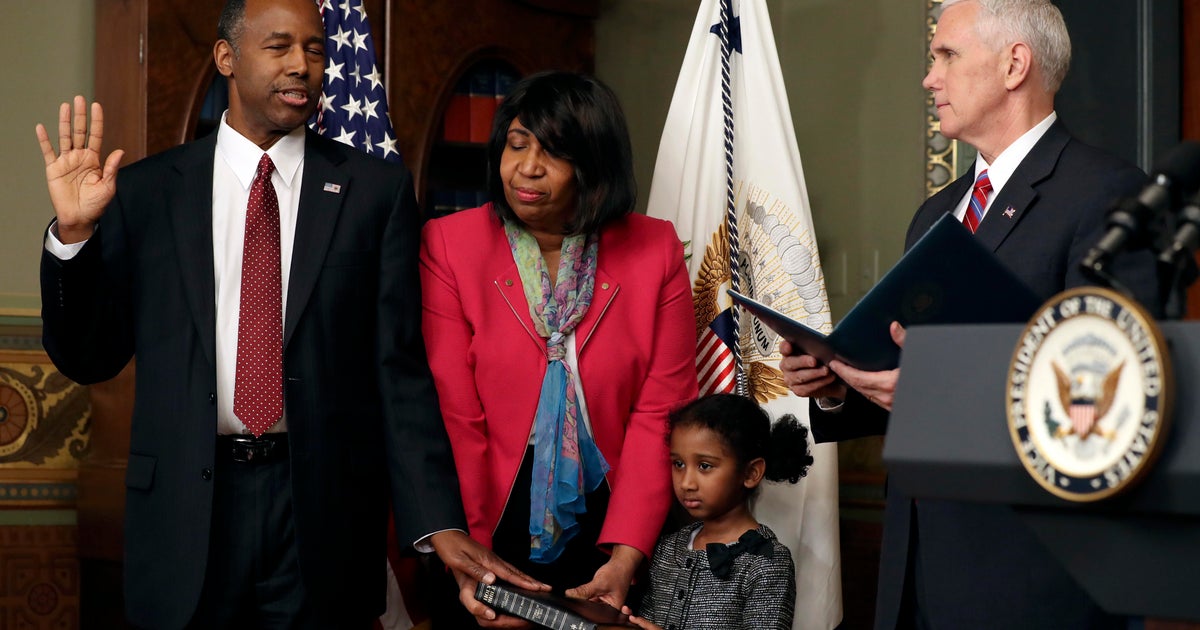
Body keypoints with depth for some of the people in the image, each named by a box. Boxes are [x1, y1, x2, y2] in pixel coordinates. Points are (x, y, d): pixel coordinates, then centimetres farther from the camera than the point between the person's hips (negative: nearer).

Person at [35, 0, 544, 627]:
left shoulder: (376, 189, 2)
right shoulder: (145, 191, 3)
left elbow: (398, 366, -1)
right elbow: (88, 358, 6)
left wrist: (439, 522, -10)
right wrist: (74, 233, -10)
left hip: (326, 505, 0)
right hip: (185, 506, 1)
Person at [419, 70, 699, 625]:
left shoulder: (655, 251, -4)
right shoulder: (448, 246, -7)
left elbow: (660, 413, -8)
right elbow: (455, 418, -11)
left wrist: (624, 558, -17)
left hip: (610, 525, 1)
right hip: (496, 522, -1)